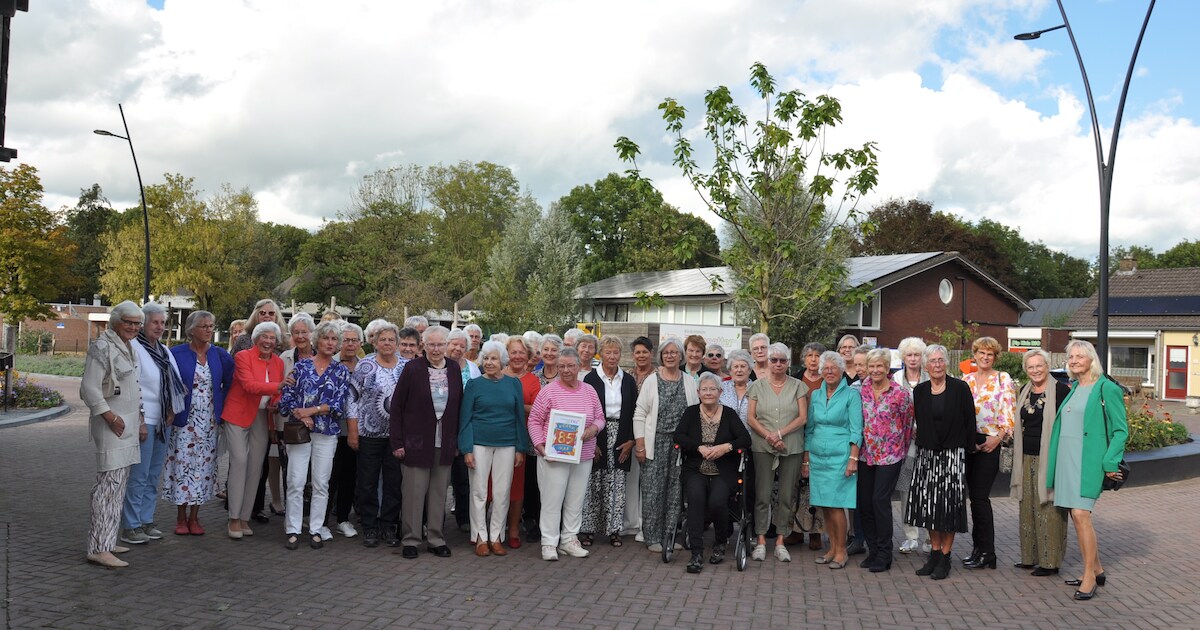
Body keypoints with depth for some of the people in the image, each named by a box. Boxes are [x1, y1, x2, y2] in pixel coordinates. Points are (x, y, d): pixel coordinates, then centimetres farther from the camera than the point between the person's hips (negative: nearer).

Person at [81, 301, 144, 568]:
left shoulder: (127, 347, 17)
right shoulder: (102, 347, -11)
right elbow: (89, 388, -18)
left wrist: (139, 421, 23)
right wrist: (110, 416, -18)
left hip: (127, 422, 10)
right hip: (112, 423, -10)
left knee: (118, 483, 13)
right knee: (110, 482, -12)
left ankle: (106, 541, 20)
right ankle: (99, 548, -11)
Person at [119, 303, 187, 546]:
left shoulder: (164, 351, 15)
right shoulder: (135, 349, -9)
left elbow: (174, 384, 19)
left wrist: (172, 412, 7)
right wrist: (140, 420, -16)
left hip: (162, 421, 8)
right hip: (143, 420, -8)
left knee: (154, 475, 13)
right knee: (139, 475, -6)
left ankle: (146, 521, 22)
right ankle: (130, 526, 2)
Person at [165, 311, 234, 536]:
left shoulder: (220, 355, 4)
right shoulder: (177, 354, -4)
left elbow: (228, 383, 14)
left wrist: (221, 406, 5)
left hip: (210, 422, 3)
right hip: (185, 421, -2)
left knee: (203, 466, 5)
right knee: (183, 465, 0)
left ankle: (194, 517, 15)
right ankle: (181, 518, 13)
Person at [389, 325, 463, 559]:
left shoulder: (454, 369, 5)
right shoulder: (412, 369, -6)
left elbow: (459, 405, 10)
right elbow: (396, 406, -4)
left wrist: (457, 439, 6)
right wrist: (397, 442, -8)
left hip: (445, 443, 3)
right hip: (416, 442, -3)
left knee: (439, 493, 11)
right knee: (414, 492, 3)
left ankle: (436, 539, 21)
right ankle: (410, 540, 16)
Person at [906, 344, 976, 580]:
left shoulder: (960, 388, -3)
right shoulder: (919, 391, 7)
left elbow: (969, 422, -2)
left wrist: (968, 450, -4)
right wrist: (922, 444, 7)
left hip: (953, 454, -3)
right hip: (927, 454, 4)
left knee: (949, 505, -2)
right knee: (928, 504, 5)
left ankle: (945, 558, 8)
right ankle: (935, 553, 18)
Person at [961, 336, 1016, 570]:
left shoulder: (1003, 379, -1)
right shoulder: (966, 380, 13)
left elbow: (1009, 412, -5)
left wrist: (998, 436, -14)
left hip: (990, 443, -5)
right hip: (968, 442, 5)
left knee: (979, 496, -8)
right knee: (974, 496, 9)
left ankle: (987, 552, 1)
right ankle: (979, 547, 18)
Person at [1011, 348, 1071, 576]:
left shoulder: (1060, 390, -7)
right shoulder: (1025, 391, 14)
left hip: (1049, 459, -7)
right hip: (1027, 458, 7)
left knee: (1048, 509, -3)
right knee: (1028, 507, 11)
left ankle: (1050, 561, 5)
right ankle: (1031, 556, 20)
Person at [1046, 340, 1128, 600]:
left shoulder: (1107, 389, -6)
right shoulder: (1073, 390, 16)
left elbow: (1120, 430, -7)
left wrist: (1110, 463, -15)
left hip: (1089, 459, -8)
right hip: (1066, 458, 8)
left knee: (1081, 514, -14)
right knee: (1076, 515, 10)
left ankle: (1090, 577, -5)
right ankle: (1095, 569, 22)